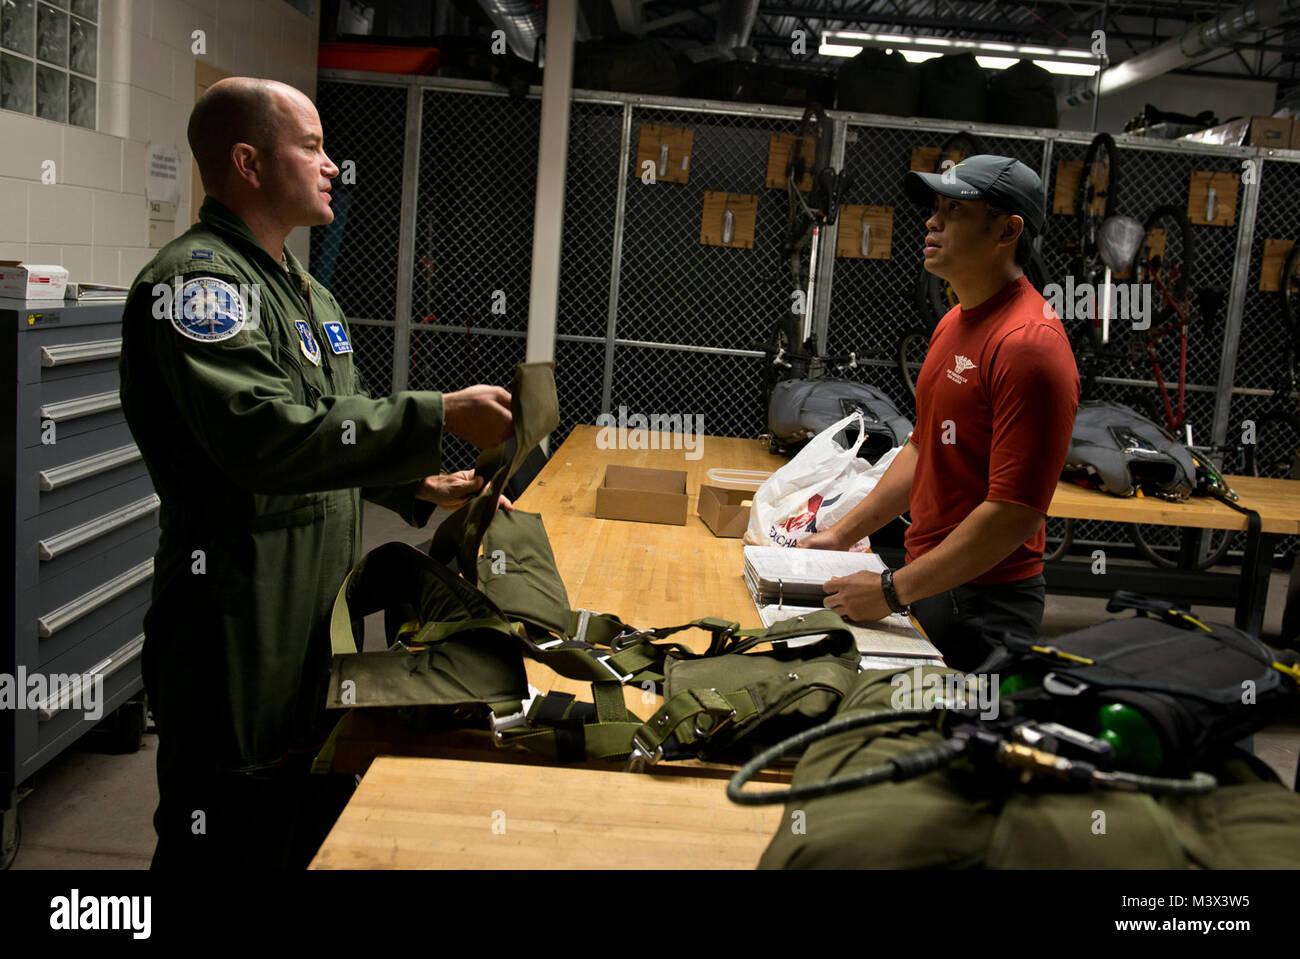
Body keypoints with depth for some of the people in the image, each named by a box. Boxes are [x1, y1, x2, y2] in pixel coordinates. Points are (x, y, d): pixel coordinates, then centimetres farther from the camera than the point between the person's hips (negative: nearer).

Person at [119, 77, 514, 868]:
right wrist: (440, 418, -27)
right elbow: (268, 437, -29)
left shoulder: (305, 291, 16)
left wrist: (420, 487, 9)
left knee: (320, 826, 19)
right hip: (240, 637, -9)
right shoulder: (198, 279, -16)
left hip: (323, 620, 9)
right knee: (230, 844, 4)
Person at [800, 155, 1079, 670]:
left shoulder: (1028, 345, -20)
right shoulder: (954, 322, 10)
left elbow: (1015, 513, -24)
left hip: (981, 605, -8)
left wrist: (893, 590, -20)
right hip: (926, 581, 8)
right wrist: (842, 535, 14)